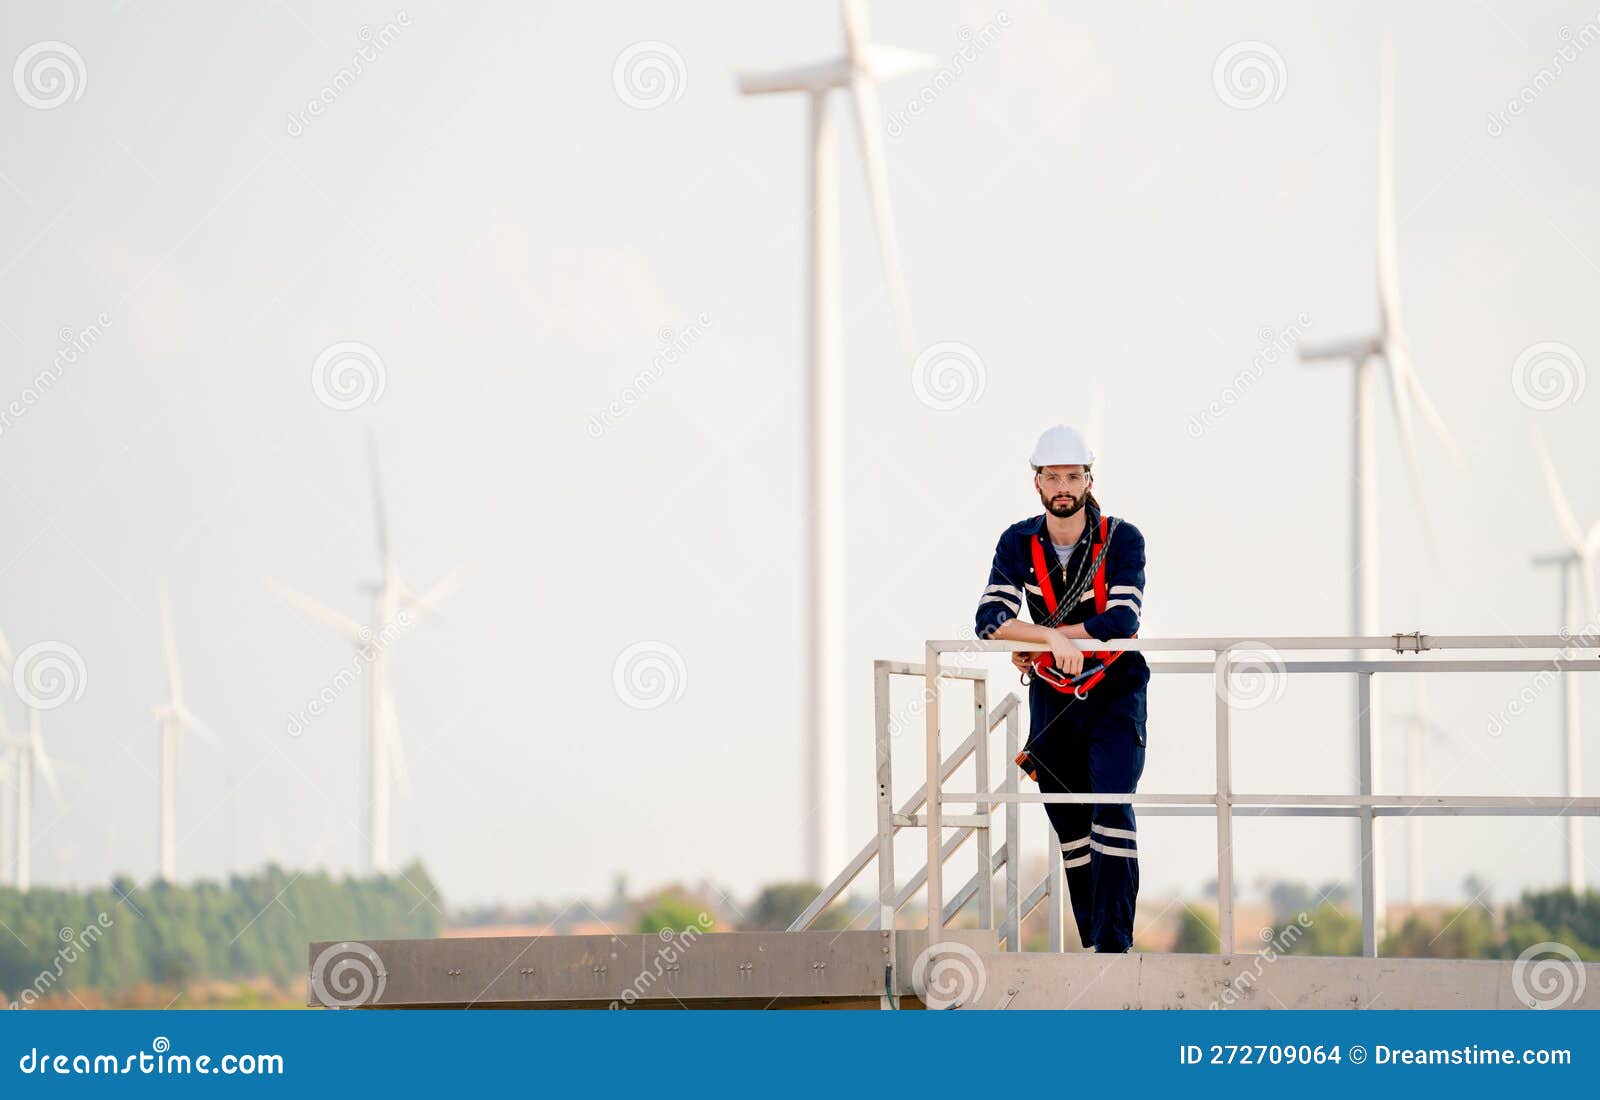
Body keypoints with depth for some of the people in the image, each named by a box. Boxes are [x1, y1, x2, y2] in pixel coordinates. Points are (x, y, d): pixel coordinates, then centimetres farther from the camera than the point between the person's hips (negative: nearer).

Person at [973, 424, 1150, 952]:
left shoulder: (1121, 540, -12)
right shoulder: (1019, 544, -5)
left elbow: (1123, 621, -23)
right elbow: (990, 619, -17)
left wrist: (1036, 639, -21)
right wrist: (1052, 639, -33)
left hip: (1114, 694, -3)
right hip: (1051, 695, 3)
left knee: (1112, 811, -18)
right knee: (1070, 827, 7)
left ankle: (1114, 942, -20)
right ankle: (1092, 938, 18)